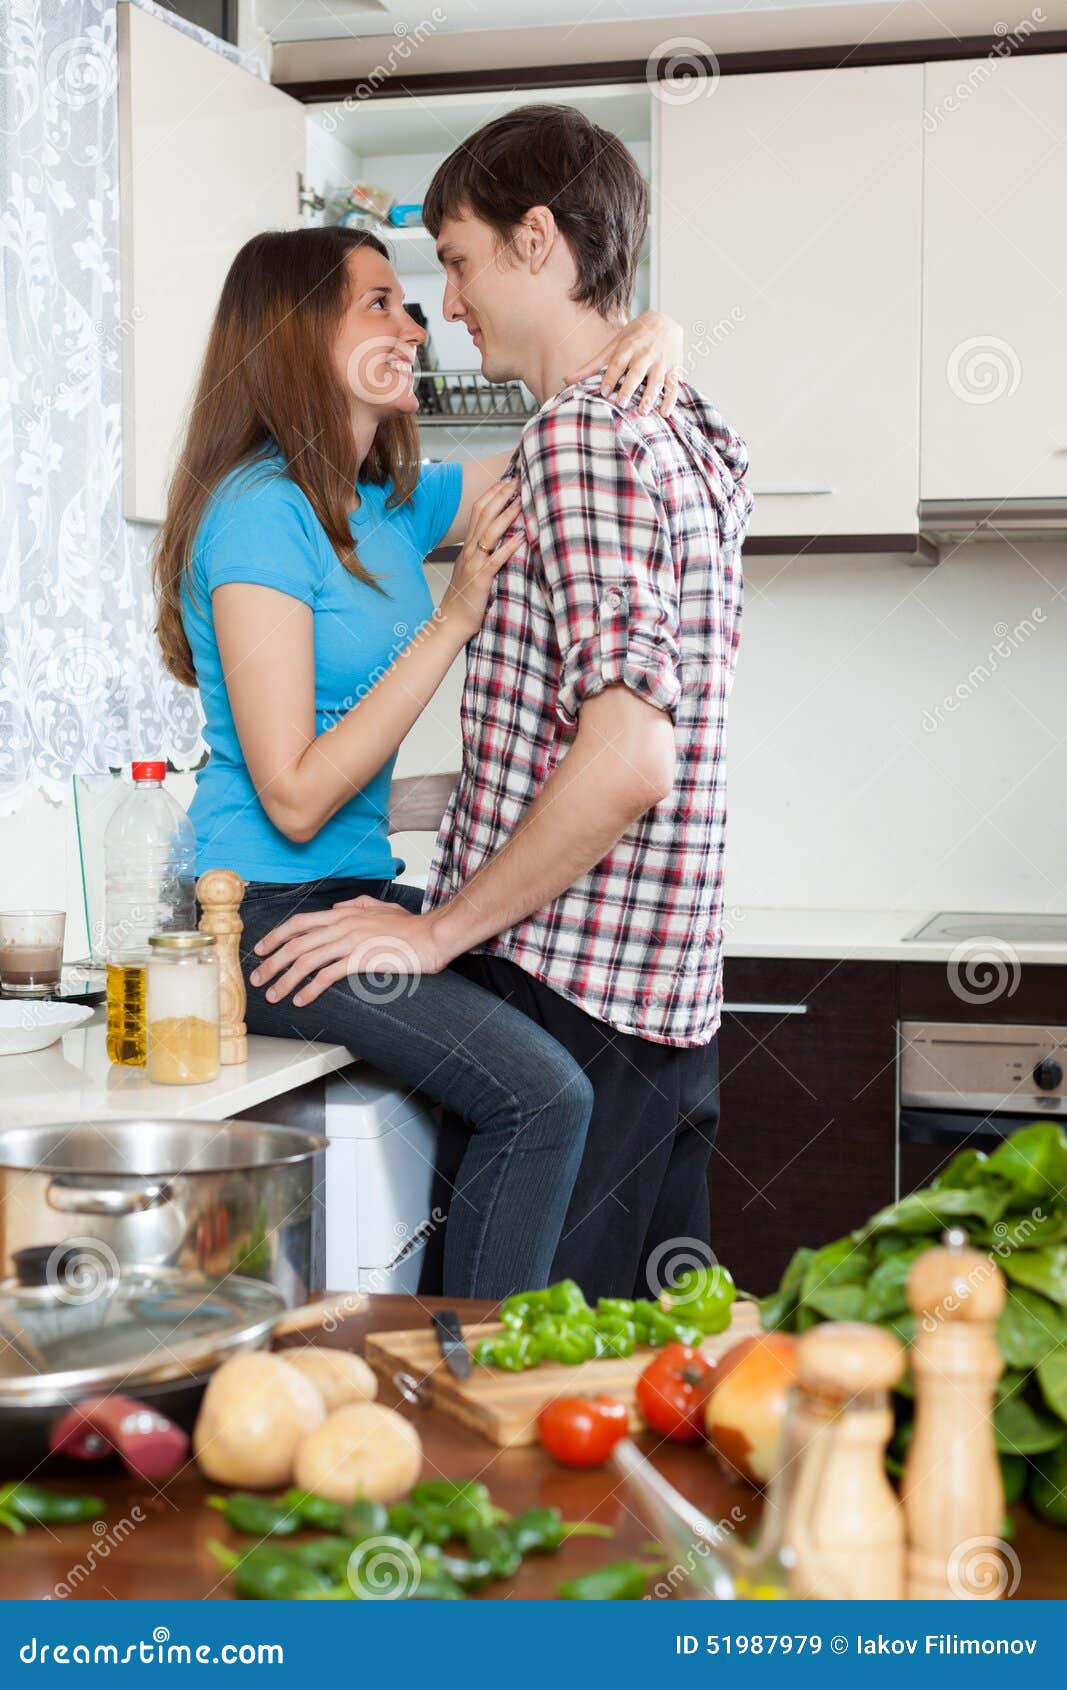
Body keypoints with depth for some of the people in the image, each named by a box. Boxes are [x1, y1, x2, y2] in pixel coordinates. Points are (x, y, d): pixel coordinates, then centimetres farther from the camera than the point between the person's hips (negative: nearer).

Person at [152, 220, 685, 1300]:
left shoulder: (393, 503, 11)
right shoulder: (261, 510, -13)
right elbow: (295, 797, -19)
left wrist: (652, 345, -1)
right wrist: (455, 618, -18)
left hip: (351, 893, 9)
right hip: (260, 913, -9)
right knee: (540, 1094, -21)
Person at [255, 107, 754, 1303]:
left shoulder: (580, 434, -14)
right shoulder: (684, 432, 16)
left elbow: (626, 759, -25)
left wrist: (439, 930, -15)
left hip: (557, 991, -10)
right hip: (666, 999, 10)